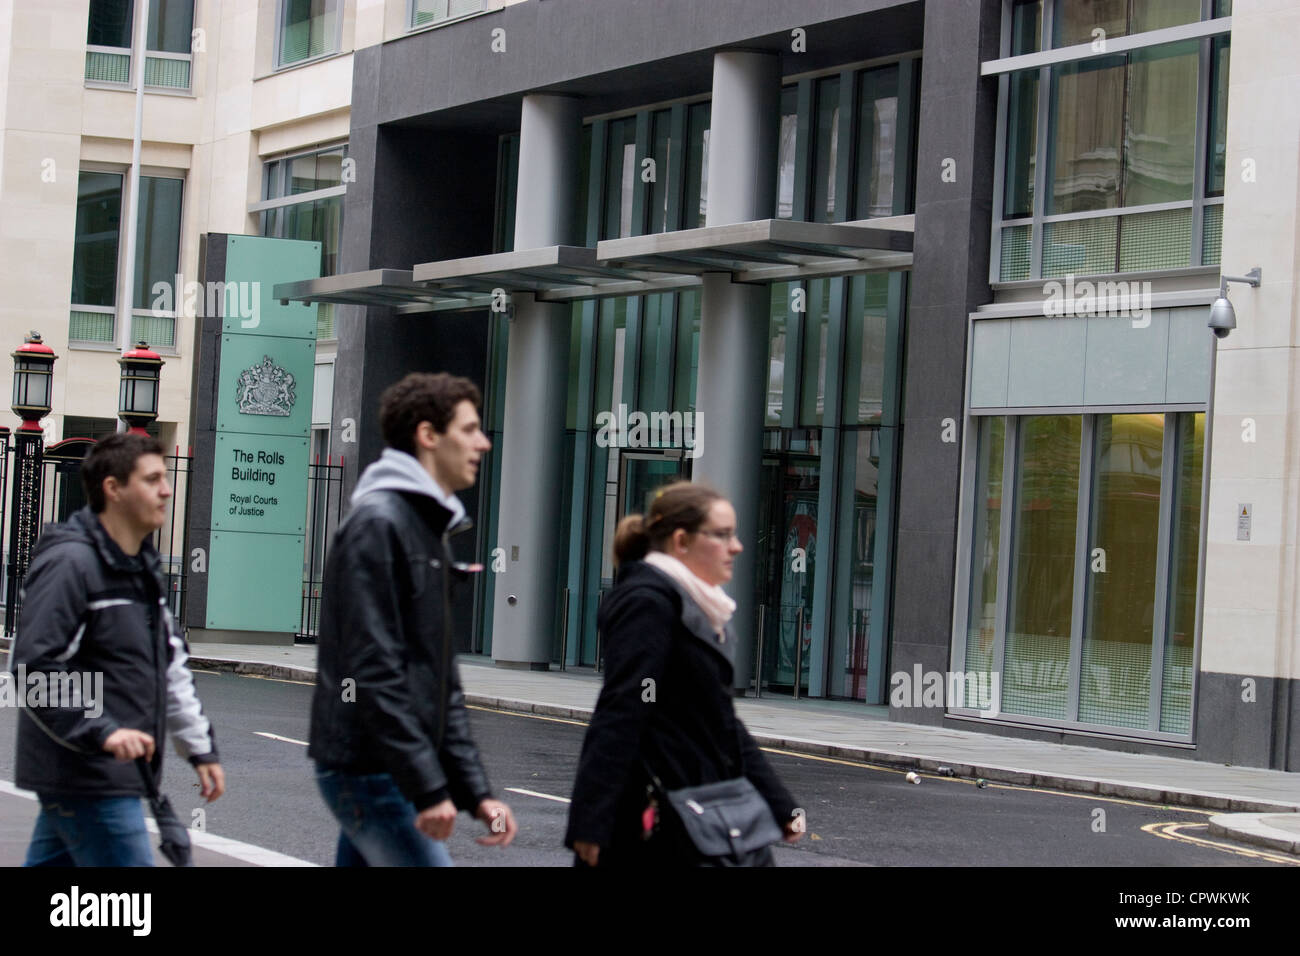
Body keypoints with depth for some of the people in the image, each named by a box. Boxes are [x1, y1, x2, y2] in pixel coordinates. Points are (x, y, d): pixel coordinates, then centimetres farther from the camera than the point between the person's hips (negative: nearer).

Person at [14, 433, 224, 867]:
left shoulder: (142, 567, 17)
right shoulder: (69, 562, -14)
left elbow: (172, 666, 24)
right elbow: (35, 666, -21)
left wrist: (200, 747, 21)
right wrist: (102, 732, -27)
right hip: (87, 778, -10)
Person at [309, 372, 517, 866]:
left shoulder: (430, 528, 18)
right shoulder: (378, 524, -13)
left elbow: (442, 681, 20)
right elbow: (373, 674, -20)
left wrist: (474, 789, 14)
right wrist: (428, 788, -22)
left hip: (374, 775, 10)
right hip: (370, 770, -10)